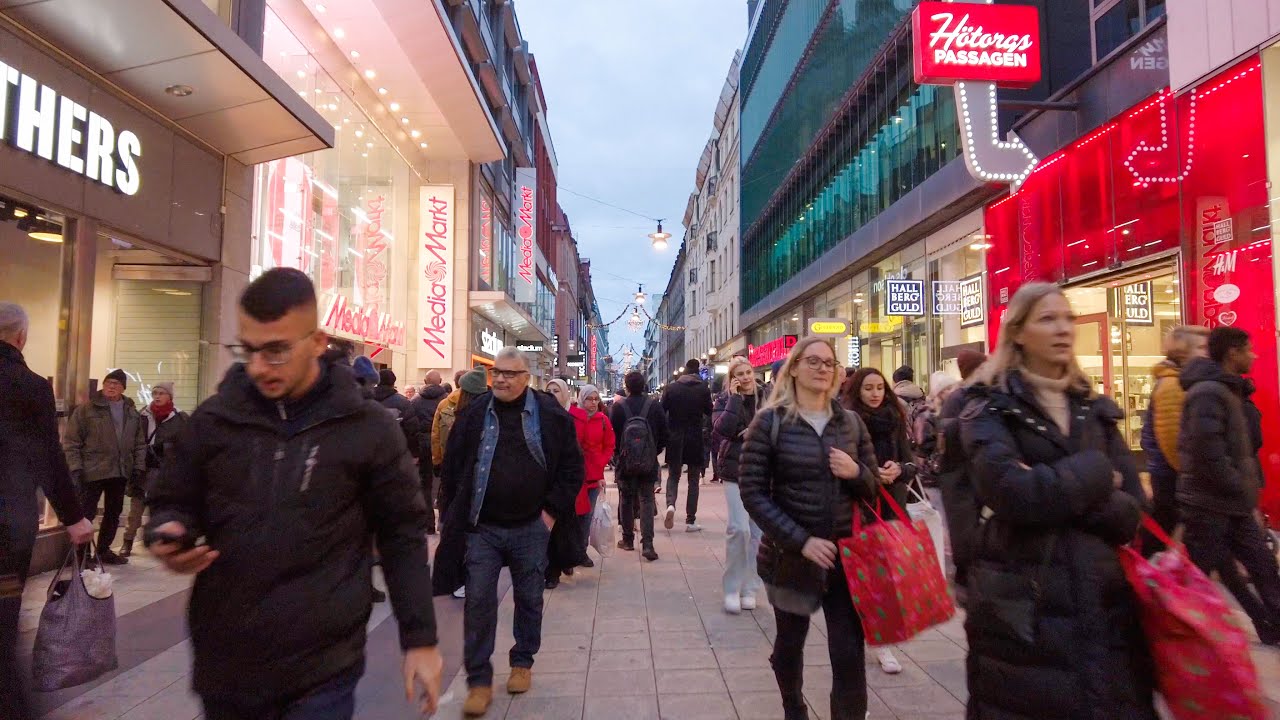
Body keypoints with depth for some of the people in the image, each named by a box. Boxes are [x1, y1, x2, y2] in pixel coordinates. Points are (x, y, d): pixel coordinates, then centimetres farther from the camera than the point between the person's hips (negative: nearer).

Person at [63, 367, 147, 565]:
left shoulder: (131, 412, 11)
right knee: (86, 513, -2)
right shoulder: (86, 408, -4)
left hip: (120, 472, 5)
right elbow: (71, 441, -6)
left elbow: (140, 443, 14)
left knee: (114, 513, 13)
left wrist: (139, 467, 7)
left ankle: (104, 550, 26)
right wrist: (76, 468, -13)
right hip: (92, 472, -5)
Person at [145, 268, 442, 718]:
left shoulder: (368, 428, -8)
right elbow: (172, 501, 12)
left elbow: (402, 536, -2)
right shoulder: (213, 419, -1)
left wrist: (419, 639, -2)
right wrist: (170, 535, -11)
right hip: (224, 662, 4)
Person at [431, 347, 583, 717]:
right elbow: (453, 465, 7)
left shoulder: (550, 414, -6)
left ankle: (523, 663, 34)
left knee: (529, 599, 14)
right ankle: (479, 680, 14)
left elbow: (572, 466, -2)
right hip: (481, 528, 1)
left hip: (531, 527, 0)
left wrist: (552, 510, -6)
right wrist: (462, 510, 3)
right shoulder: (474, 413, -1)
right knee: (478, 602, 1)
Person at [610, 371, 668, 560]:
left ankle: (628, 539, 22)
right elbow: (665, 433, -2)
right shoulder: (654, 406, -5)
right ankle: (647, 543, -6)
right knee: (646, 501, 5)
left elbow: (612, 434, -4)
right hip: (648, 463, 0)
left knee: (626, 500, 14)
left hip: (625, 462, 0)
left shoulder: (618, 407, -8)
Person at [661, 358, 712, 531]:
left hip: (674, 439, 1)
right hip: (695, 439, -1)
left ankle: (670, 504, -14)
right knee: (693, 480, 9)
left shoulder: (671, 388, -3)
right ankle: (690, 520, 9)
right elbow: (709, 413, 3)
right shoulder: (704, 389, -6)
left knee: (673, 476, 13)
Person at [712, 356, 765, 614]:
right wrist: (735, 398, -16)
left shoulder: (766, 398, 5)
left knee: (757, 532, 6)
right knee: (739, 528, -13)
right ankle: (732, 589, 3)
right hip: (736, 471, -3)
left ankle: (749, 588, 20)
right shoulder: (725, 400, -1)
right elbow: (722, 430, -19)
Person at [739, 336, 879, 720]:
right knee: (790, 643, 17)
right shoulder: (770, 422, -8)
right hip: (791, 556, -2)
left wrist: (855, 472, -13)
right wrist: (801, 541, -18)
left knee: (850, 655, 0)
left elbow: (872, 485, 10)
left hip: (846, 556, 2)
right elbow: (752, 492, -12)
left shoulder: (851, 422, 4)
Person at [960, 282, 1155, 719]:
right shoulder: (989, 408, -5)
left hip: (1102, 598, 5)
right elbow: (1011, 492, -23)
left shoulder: (1096, 410, 11)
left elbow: (1132, 512, 1)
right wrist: (1092, 474, -9)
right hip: (1021, 606, -4)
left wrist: (1052, 488, -16)